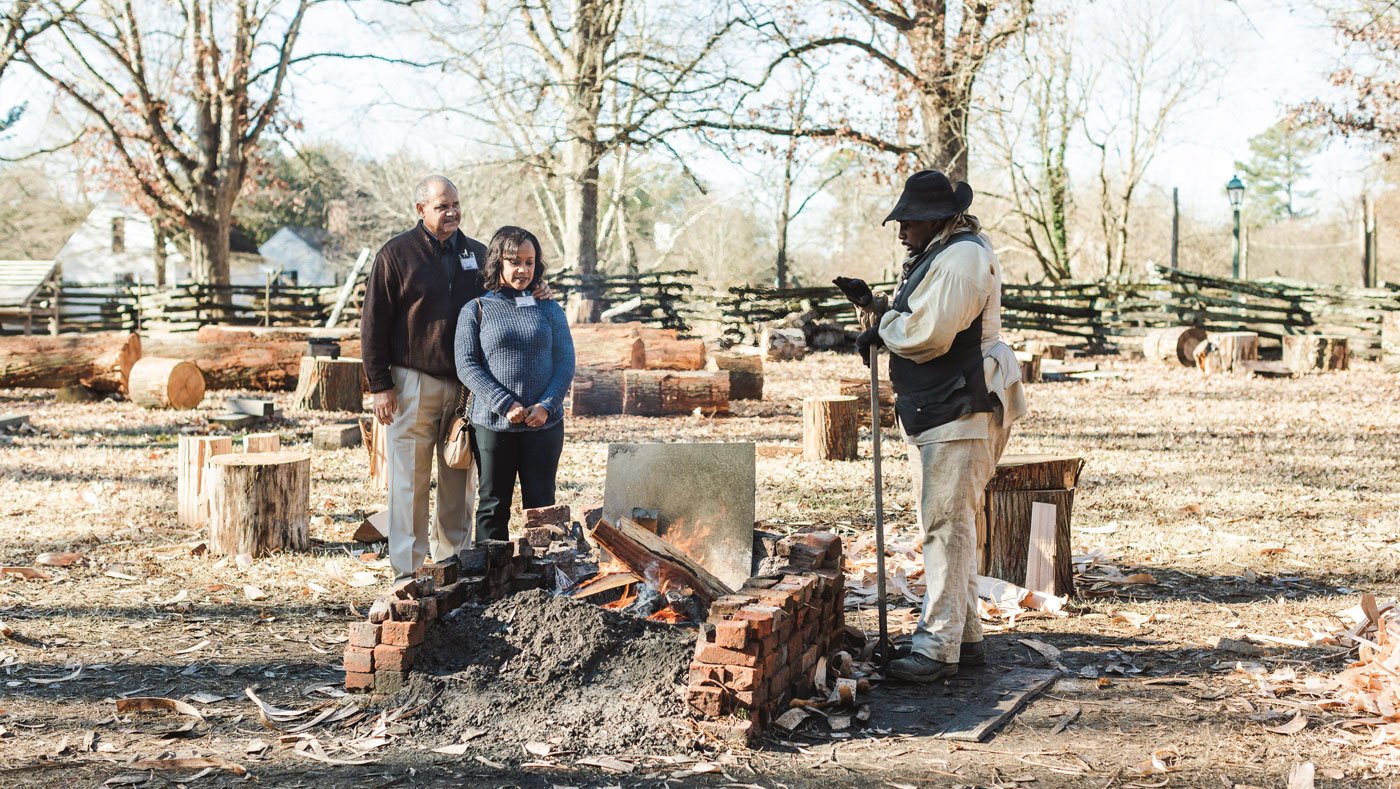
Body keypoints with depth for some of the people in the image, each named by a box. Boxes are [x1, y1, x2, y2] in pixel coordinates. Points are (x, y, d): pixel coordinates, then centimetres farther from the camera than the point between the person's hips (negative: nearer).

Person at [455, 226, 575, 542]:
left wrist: (546, 405, -12)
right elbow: (466, 365, -6)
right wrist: (505, 405, -16)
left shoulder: (549, 310, 8)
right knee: (493, 506, 6)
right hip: (492, 424, -1)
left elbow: (565, 362, 4)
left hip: (544, 424, 2)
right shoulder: (475, 311, 2)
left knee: (541, 506, 7)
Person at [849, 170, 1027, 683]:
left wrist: (883, 328, -6)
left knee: (947, 526, -11)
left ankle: (938, 647, -10)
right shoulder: (935, 256, 20)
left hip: (959, 413, -11)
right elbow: (914, 322, 21)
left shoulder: (963, 258, -15)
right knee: (949, 526, 15)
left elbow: (927, 333, -24)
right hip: (934, 411, 11)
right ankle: (965, 637, 24)